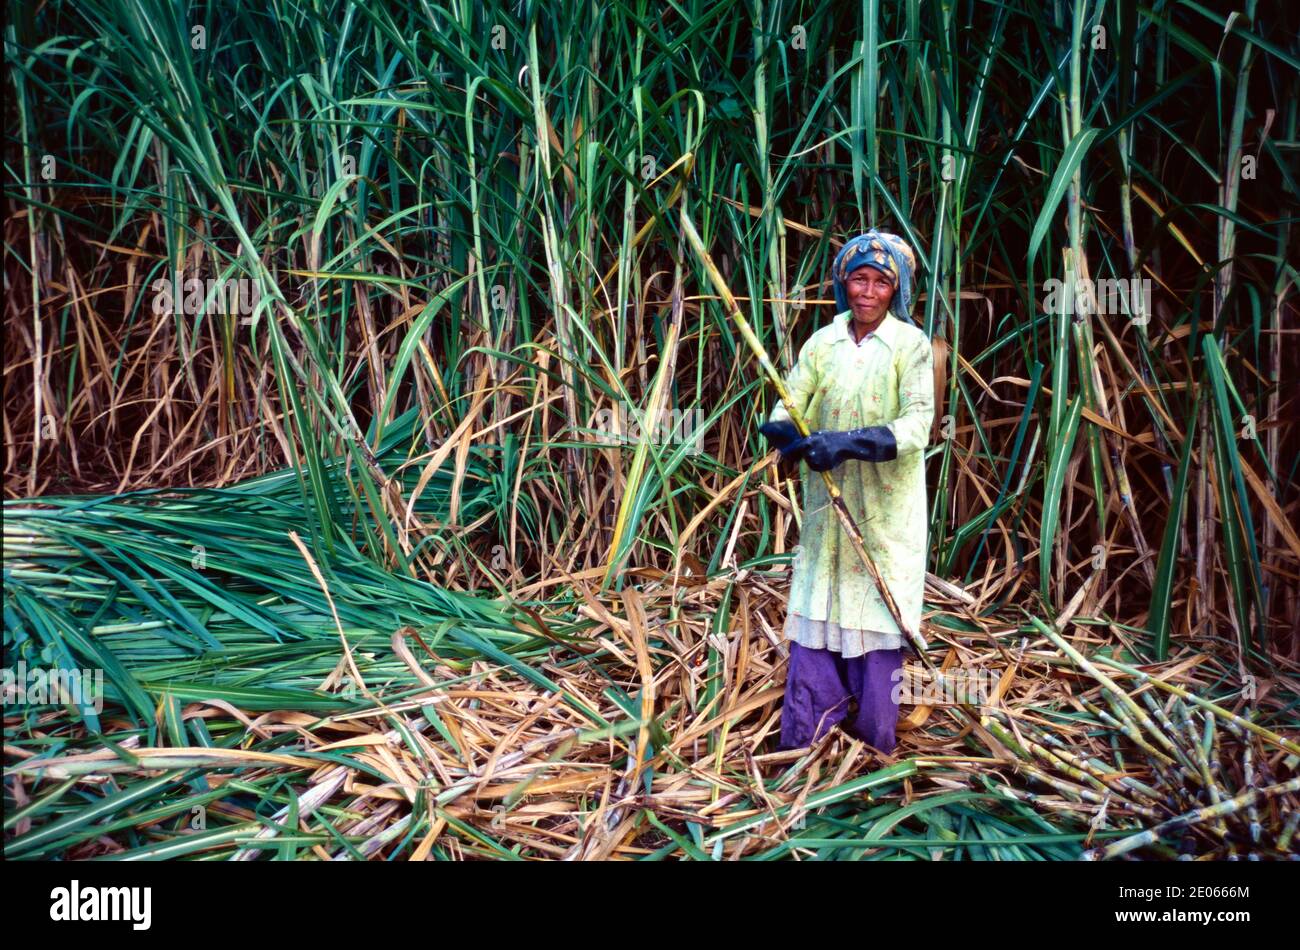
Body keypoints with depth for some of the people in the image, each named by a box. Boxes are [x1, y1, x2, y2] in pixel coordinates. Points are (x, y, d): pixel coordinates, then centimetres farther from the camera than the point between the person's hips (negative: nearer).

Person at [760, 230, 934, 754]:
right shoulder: (822, 343, 6)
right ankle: (802, 738, 16)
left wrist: (848, 443, -28)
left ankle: (874, 736, 21)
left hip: (888, 509, -3)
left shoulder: (911, 344, -5)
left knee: (879, 612, 5)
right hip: (826, 508, 3)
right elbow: (788, 405, 0)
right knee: (816, 612, 5)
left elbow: (917, 424, -15)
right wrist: (786, 430, -24)